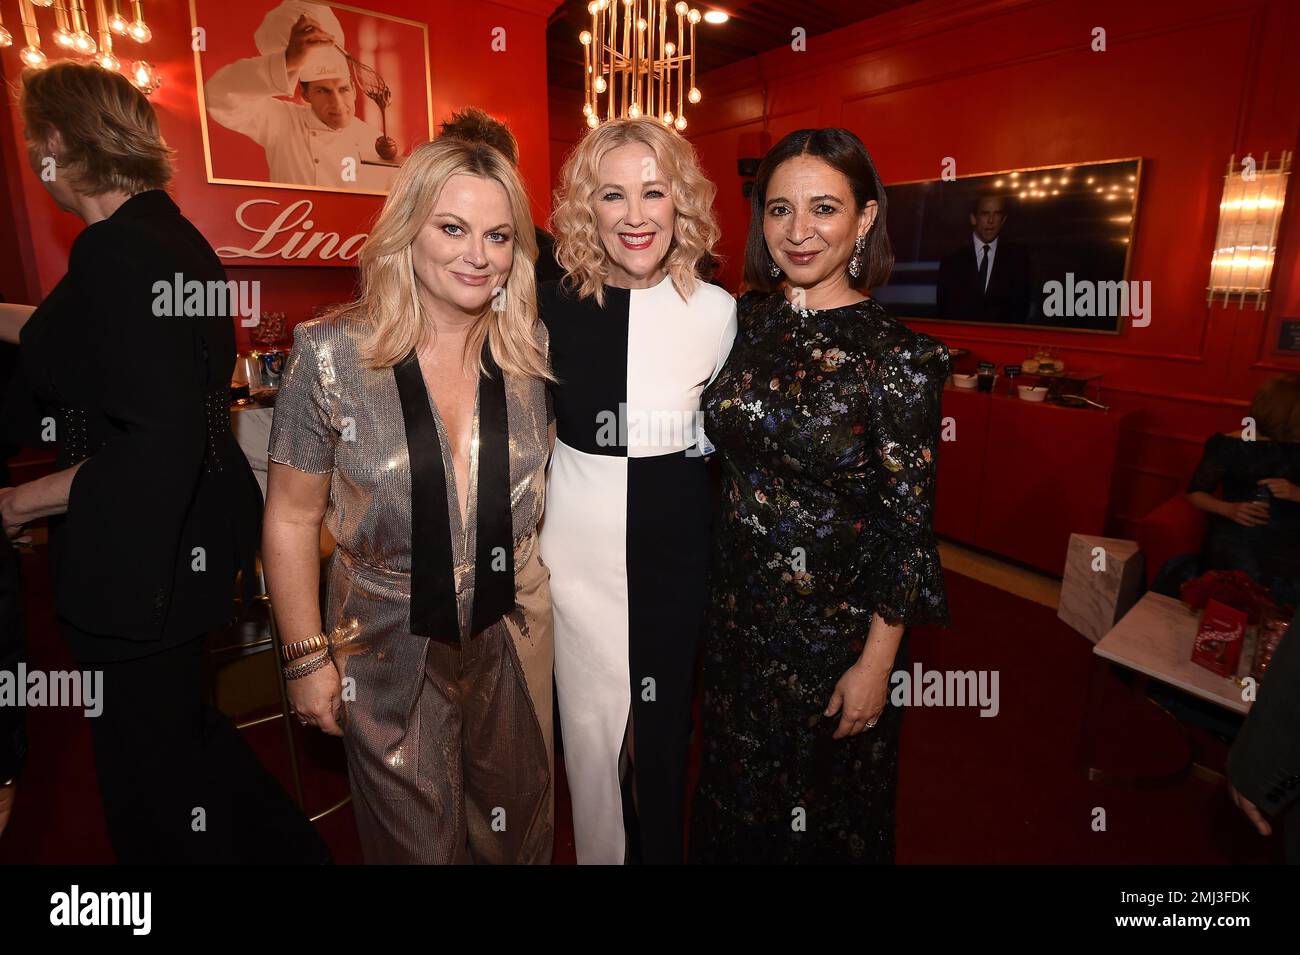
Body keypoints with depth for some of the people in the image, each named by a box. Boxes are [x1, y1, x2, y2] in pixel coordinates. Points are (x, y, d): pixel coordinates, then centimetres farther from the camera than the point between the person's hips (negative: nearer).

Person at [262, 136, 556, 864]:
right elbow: (293, 520, -8)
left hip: (513, 632, 2)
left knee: (519, 824, 24)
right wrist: (308, 657, -6)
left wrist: (548, 585, 1)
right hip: (390, 643, -2)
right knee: (416, 839, 21)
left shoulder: (534, 348, -8)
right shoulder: (331, 356, -15)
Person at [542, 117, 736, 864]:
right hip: (580, 544, 0)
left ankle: (663, 848, 43)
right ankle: (599, 850, 39)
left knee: (666, 717, 17)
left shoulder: (716, 311, -6)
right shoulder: (555, 306, -6)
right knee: (590, 718, 13)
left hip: (677, 545, 1)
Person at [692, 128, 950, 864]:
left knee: (827, 807, 21)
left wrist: (877, 663, -13)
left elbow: (907, 525, -14)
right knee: (736, 791, 25)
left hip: (838, 625, -4)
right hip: (740, 610, 5)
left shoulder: (896, 354, -17)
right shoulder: (747, 321, -3)